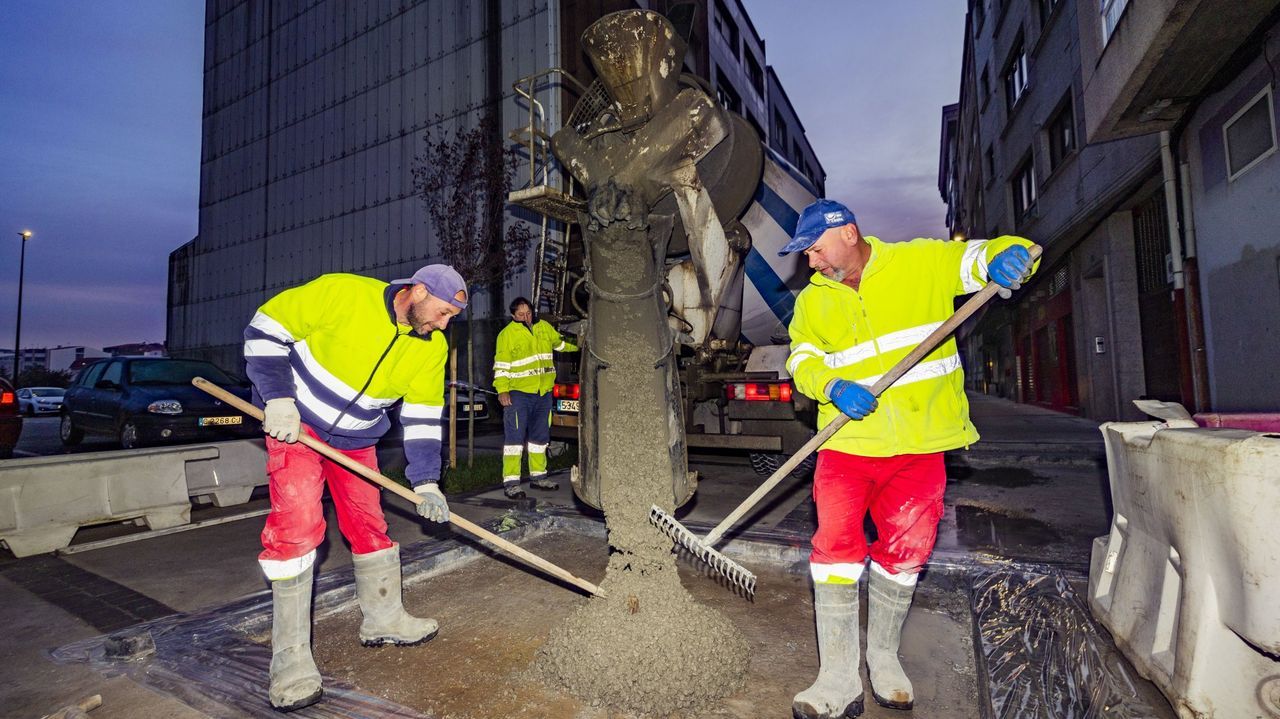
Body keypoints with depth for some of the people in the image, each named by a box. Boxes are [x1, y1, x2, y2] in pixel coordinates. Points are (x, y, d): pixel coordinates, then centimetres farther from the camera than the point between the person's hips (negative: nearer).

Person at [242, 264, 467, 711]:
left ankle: (384, 620, 26)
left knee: (370, 523, 8)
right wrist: (278, 398, -22)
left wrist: (424, 482, -12)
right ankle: (290, 655, -1)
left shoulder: (432, 347, -9)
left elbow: (423, 416, -5)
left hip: (357, 439, 5)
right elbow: (266, 328, -15)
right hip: (295, 419, -5)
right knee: (297, 521, -14)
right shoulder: (343, 293, -24)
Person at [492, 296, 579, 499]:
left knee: (540, 436, 15)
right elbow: (501, 364, -8)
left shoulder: (544, 327, 10)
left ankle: (538, 476, 28)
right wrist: (502, 389, -17)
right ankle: (511, 481, -3)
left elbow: (560, 343, 28)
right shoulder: (507, 334, -5)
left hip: (543, 392, 6)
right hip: (518, 393, -6)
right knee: (515, 437, -7)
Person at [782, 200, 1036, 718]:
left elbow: (982, 256, 3)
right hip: (848, 444, 1)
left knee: (905, 550, 9)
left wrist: (1007, 257, -21)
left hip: (919, 445, 0)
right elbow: (803, 361, 2)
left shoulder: (922, 263, 2)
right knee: (834, 545, -9)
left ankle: (883, 656, 33)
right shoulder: (812, 301, 8)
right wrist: (832, 387, -19)